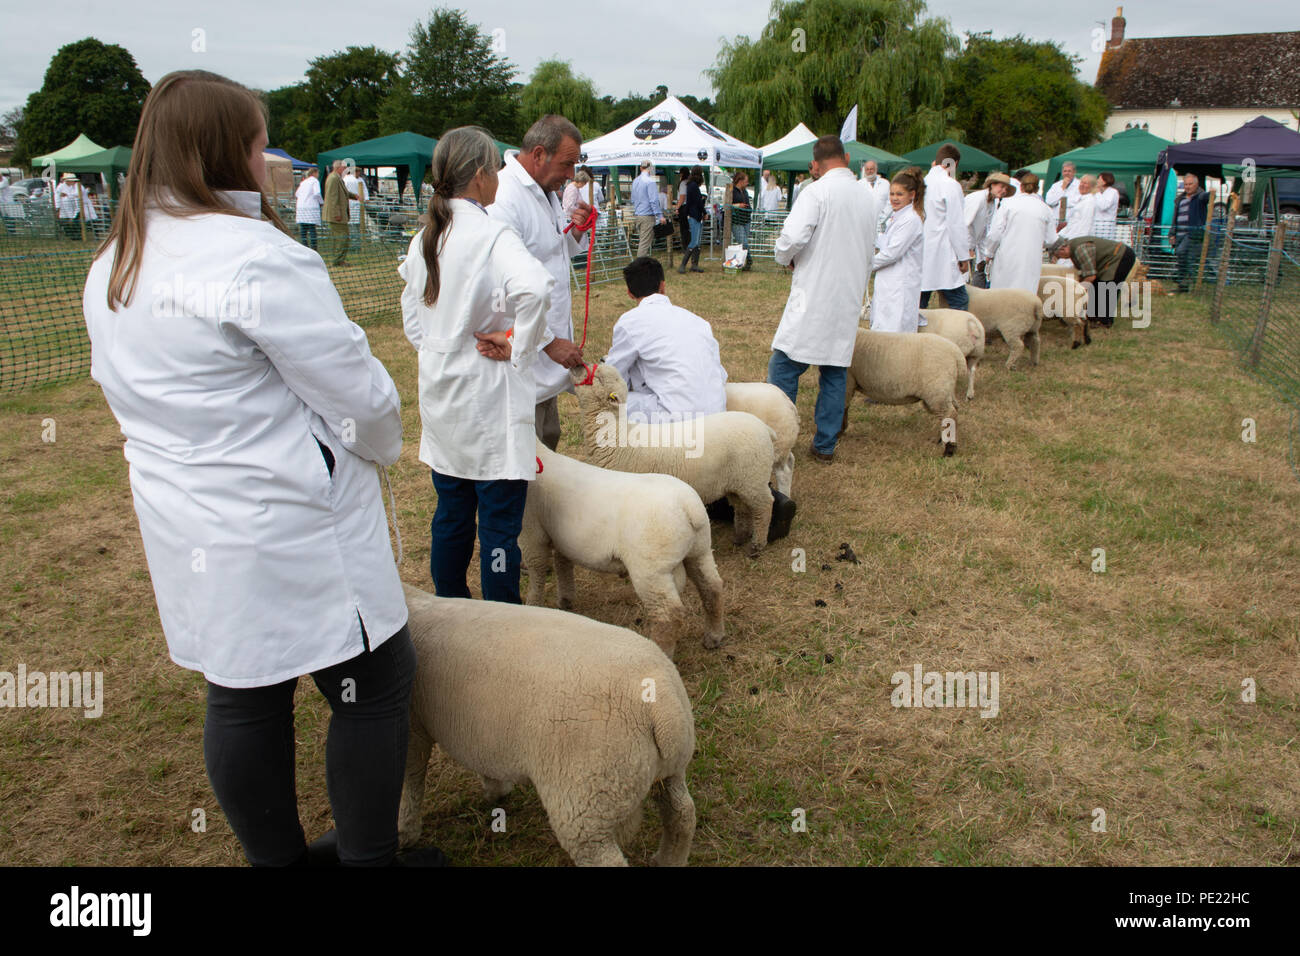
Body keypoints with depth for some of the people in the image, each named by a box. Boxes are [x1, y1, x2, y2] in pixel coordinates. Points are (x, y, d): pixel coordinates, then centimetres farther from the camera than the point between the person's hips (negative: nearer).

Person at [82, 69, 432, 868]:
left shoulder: (112, 267, 8)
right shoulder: (257, 256, -20)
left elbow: (125, 388, 16)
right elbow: (356, 391, -19)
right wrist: (385, 444, 1)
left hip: (185, 527, 9)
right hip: (291, 531, -9)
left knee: (244, 697, 20)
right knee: (373, 686, 8)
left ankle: (277, 856, 38)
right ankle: (368, 857, 23)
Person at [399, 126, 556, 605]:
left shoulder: (425, 237, 7)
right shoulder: (493, 236, -17)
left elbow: (412, 308, 17)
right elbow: (534, 288, -35)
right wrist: (520, 349, -21)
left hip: (440, 390, 8)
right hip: (488, 395, -8)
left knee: (451, 513, 19)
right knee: (499, 522, 3)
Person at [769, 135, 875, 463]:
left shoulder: (817, 192, -9)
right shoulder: (868, 198, 13)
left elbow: (792, 237, -21)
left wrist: (786, 258, 1)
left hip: (813, 298, -7)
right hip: (850, 301, 7)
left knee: (783, 368, -1)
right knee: (835, 374, 10)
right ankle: (826, 445, 15)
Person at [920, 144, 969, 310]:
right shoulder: (951, 185, -9)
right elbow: (957, 225, -10)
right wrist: (964, 256, -3)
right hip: (942, 257, -7)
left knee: (919, 304, 9)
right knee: (959, 302, -3)